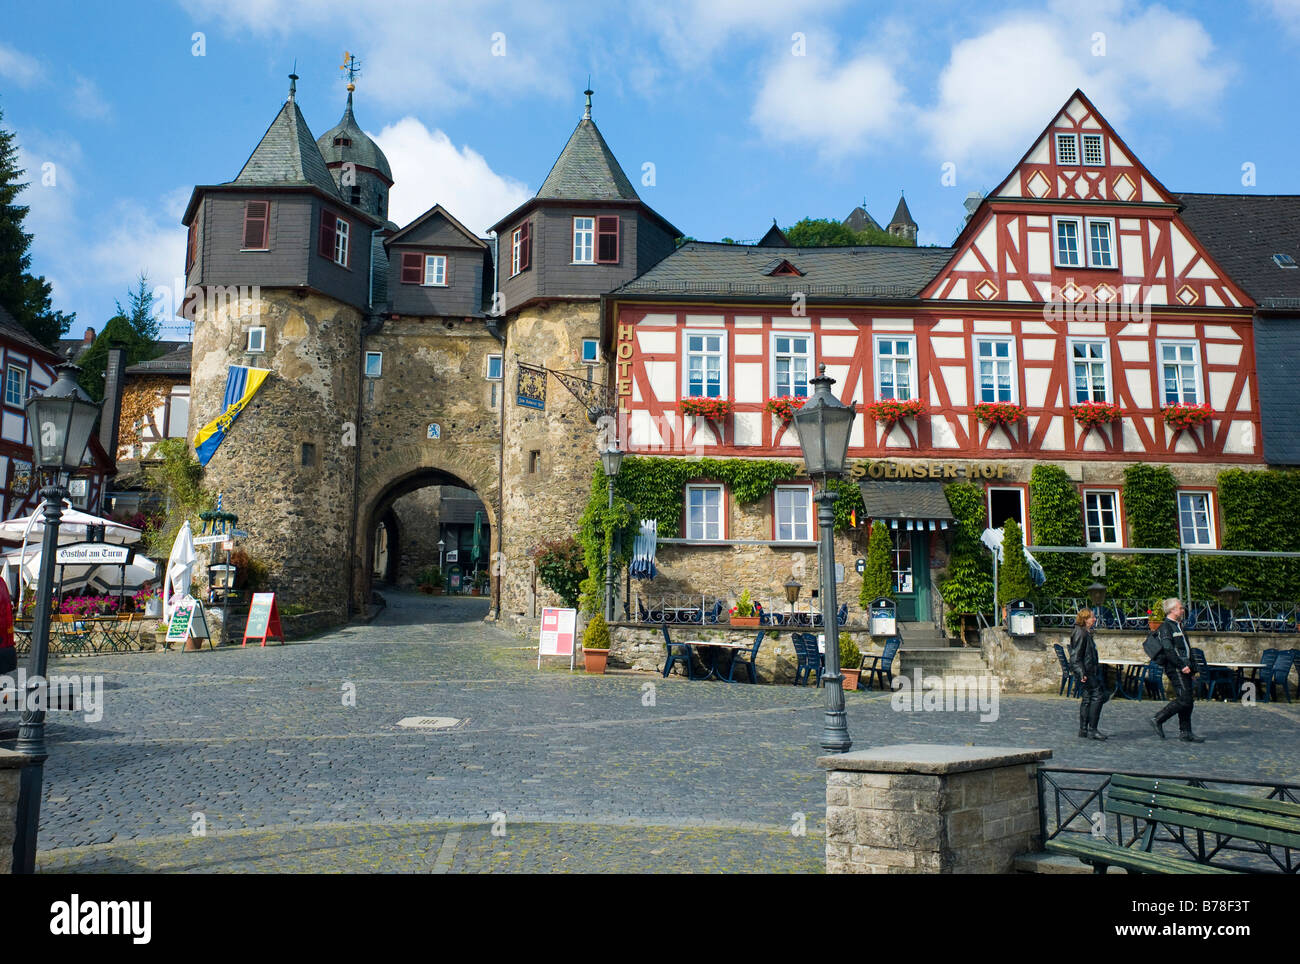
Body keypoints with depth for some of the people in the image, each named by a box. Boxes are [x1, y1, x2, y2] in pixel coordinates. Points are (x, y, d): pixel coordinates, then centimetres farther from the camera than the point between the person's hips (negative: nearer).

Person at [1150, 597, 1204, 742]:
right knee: (1184, 699, -13)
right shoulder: (1165, 627, -9)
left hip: (1184, 668, 10)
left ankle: (1185, 733, 11)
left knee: (1188, 700, 7)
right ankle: (1158, 720, -4)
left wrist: (1192, 670, 21)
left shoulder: (1178, 626, 22)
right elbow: (1168, 650, -20)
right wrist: (1182, 666, -22)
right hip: (1175, 669, -10)